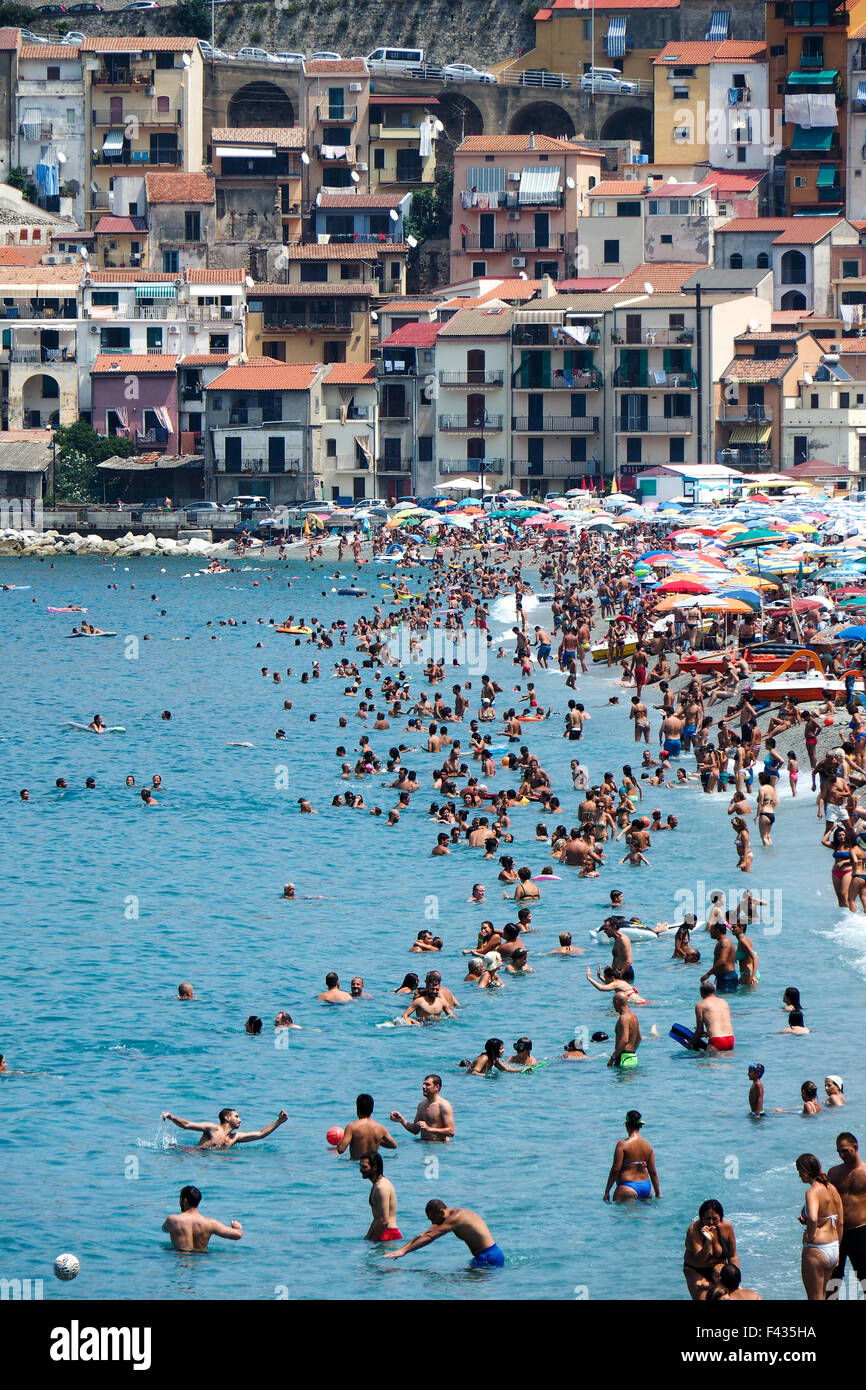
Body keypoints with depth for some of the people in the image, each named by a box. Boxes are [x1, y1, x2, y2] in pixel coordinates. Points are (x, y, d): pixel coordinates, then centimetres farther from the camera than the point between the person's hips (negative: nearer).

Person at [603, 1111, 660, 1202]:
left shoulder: (622, 1144, -8)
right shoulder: (648, 1145, 6)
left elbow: (615, 1170, -9)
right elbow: (653, 1172, 10)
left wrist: (607, 1192, -3)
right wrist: (658, 1193, 18)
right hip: (646, 1187, 5)